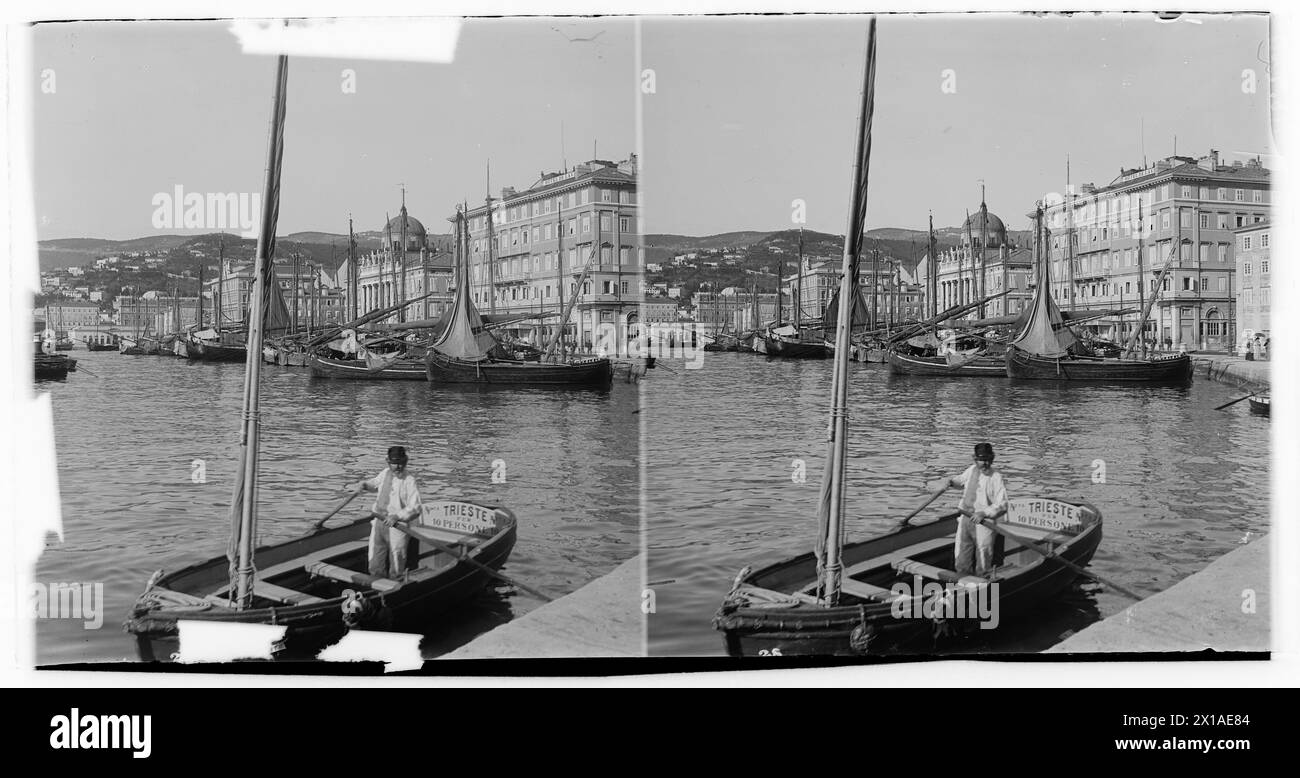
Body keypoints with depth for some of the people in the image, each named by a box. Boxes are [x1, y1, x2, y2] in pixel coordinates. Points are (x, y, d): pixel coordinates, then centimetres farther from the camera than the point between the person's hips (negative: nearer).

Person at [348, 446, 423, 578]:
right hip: (379, 523, 6)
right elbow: (375, 483, 30)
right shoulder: (385, 473, 8)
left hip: (397, 527, -6)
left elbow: (414, 508, -17)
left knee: (396, 570, 1)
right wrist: (363, 485, 10)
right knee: (375, 568, 8)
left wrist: (397, 516, -29)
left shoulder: (409, 481, -11)